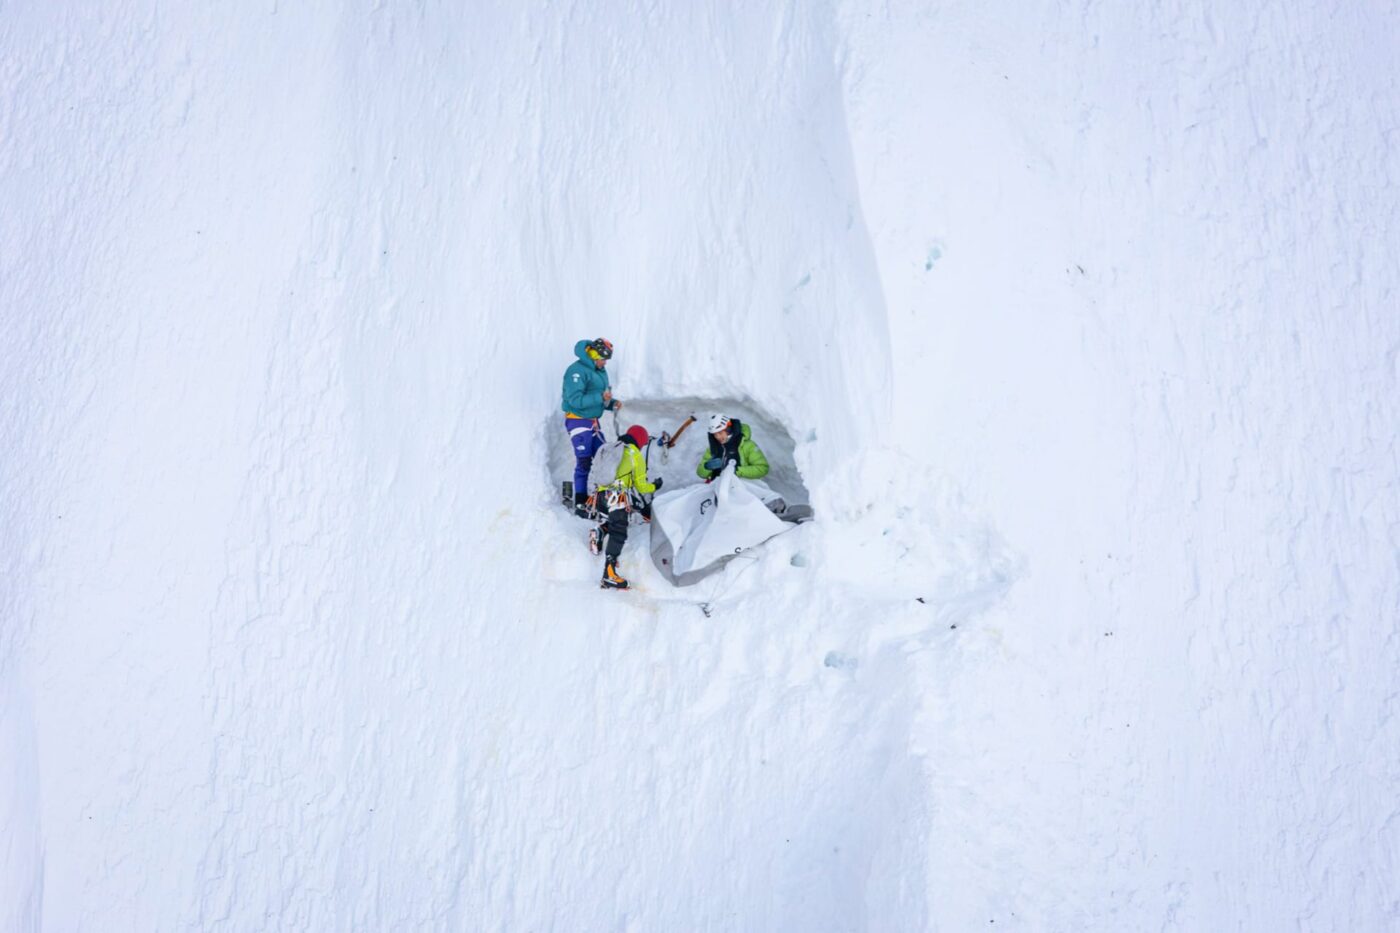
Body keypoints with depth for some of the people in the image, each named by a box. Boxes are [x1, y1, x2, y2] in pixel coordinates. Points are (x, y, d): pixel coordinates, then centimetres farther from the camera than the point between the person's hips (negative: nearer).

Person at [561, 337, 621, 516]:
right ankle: (580, 504, -3)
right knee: (584, 462, -9)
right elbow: (575, 400, -23)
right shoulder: (577, 371, -15)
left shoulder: (600, 371, 13)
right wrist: (600, 398, -28)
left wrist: (612, 403, 0)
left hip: (593, 421, 8)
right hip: (578, 421, -8)